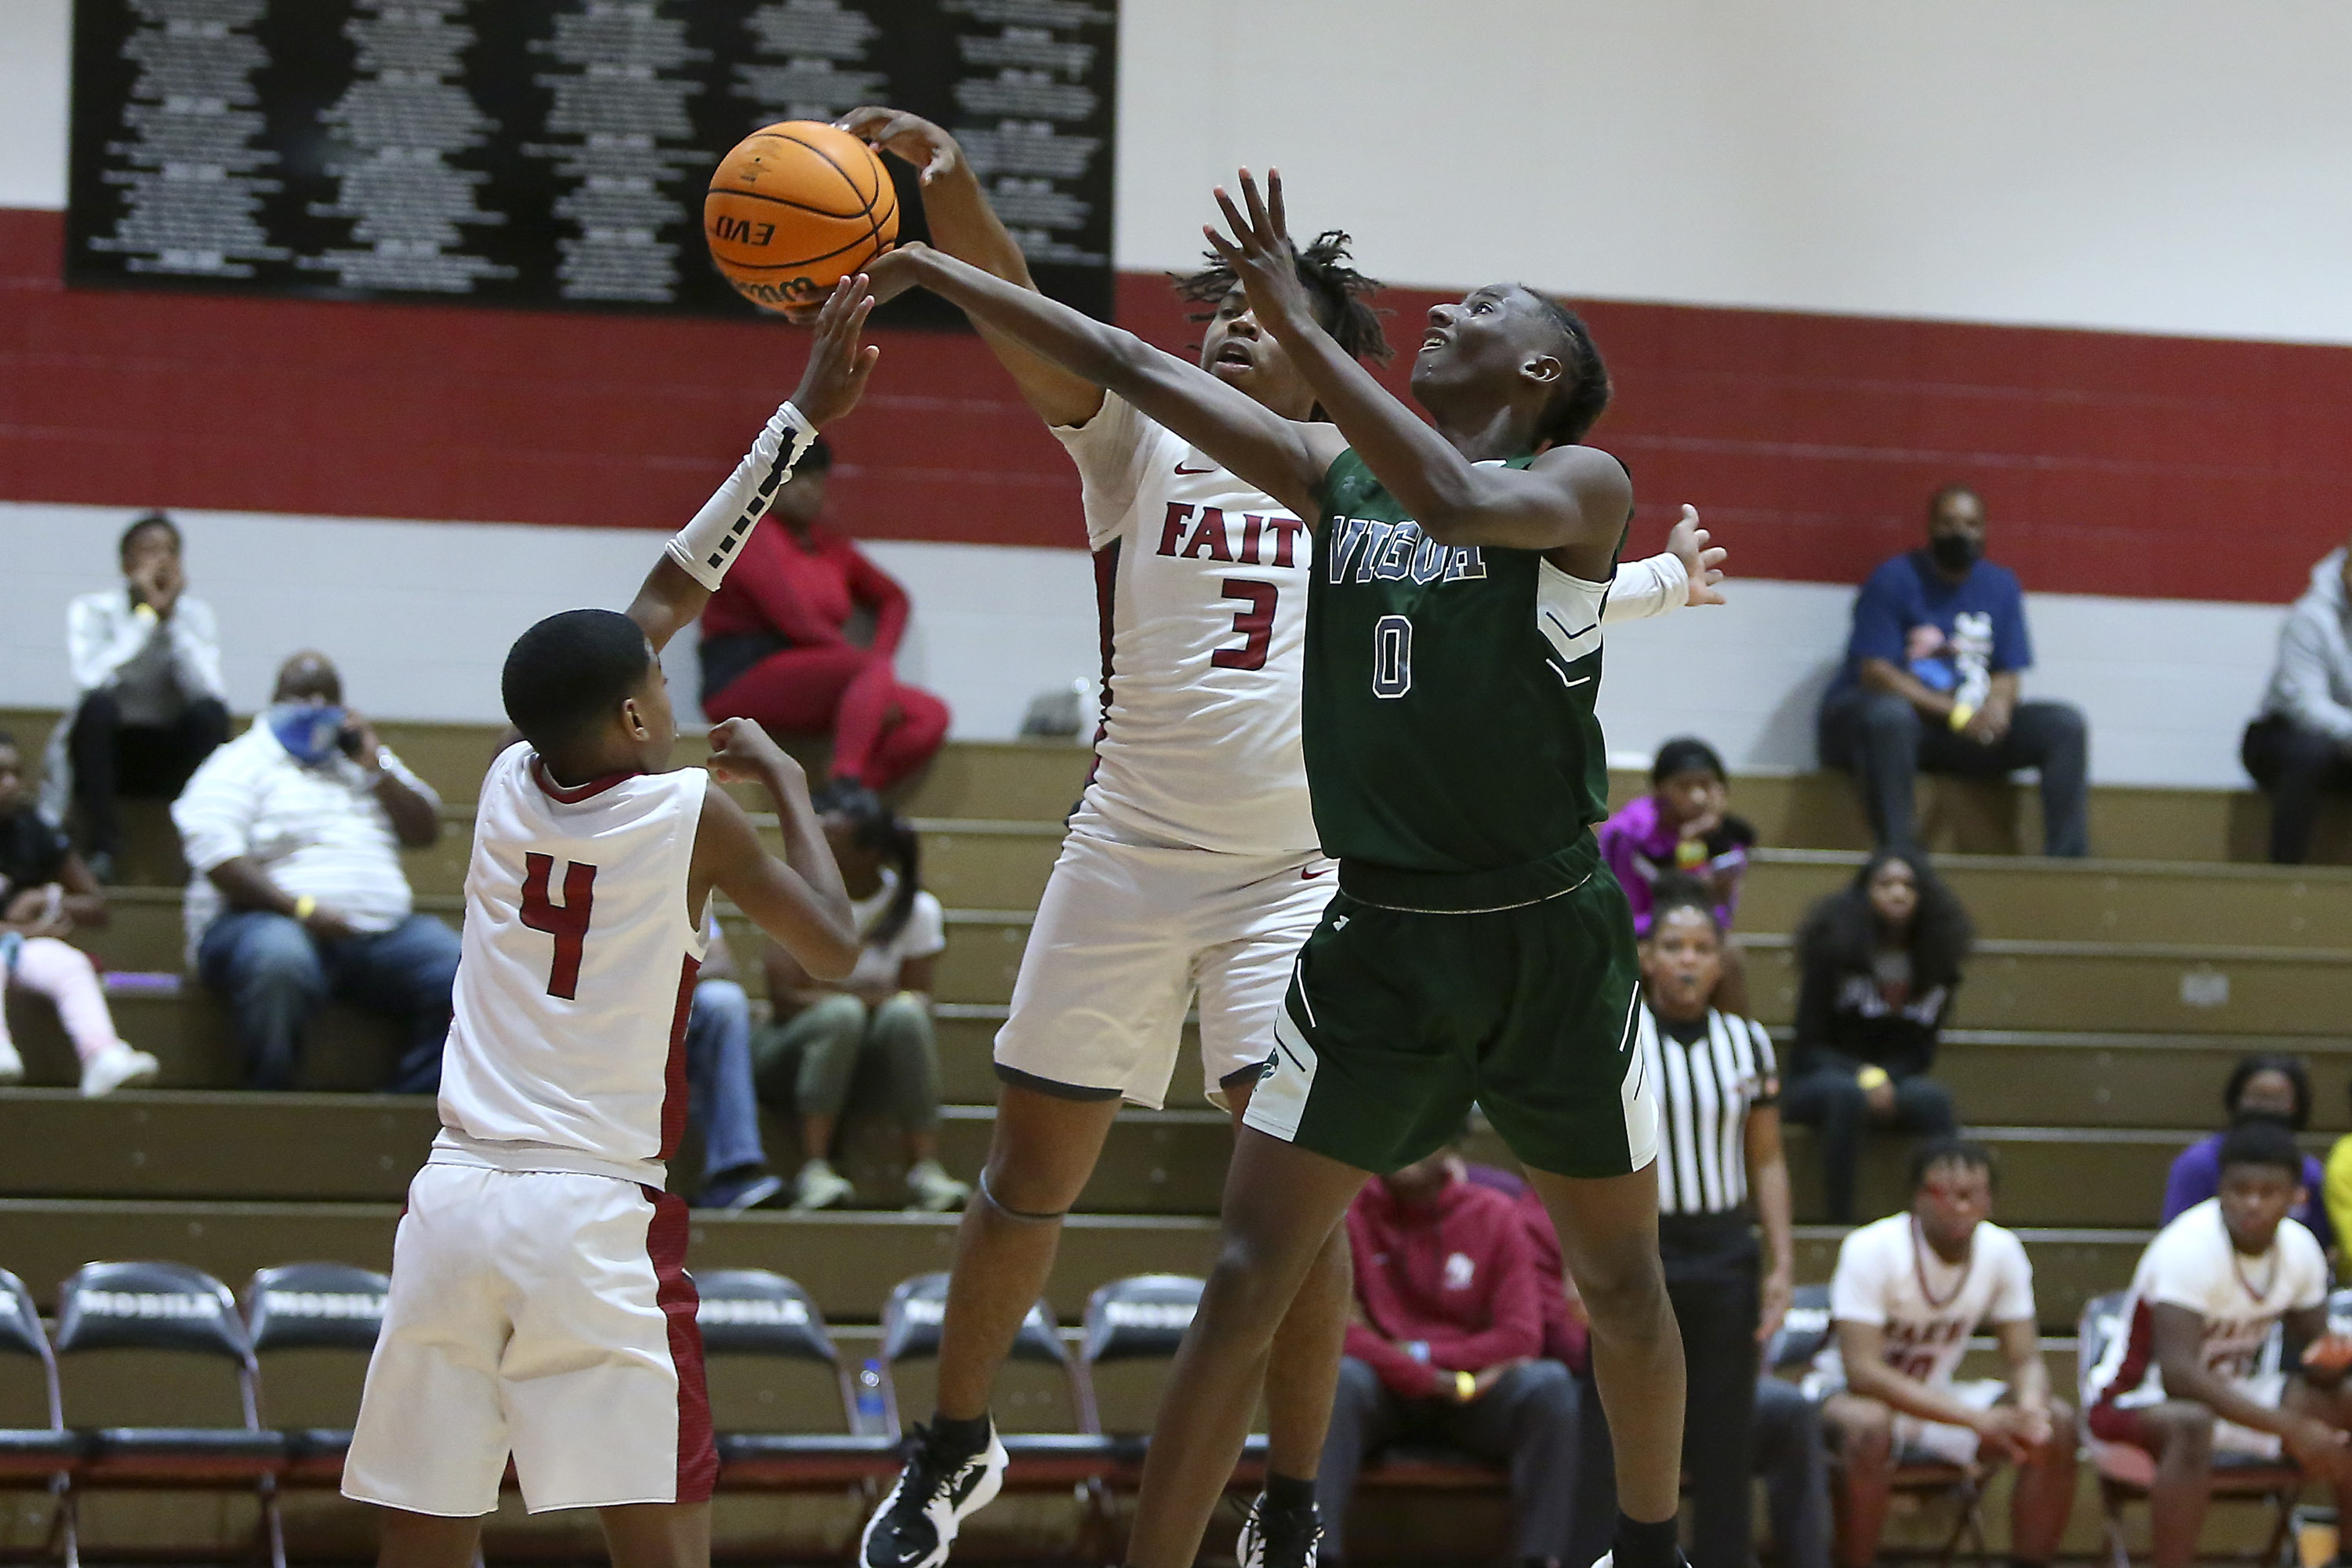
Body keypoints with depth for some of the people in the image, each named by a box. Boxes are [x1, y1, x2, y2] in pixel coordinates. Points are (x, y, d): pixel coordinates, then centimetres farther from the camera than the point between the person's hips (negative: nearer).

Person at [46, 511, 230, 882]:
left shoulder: (195, 615, 0)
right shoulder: (91, 611, -7)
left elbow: (208, 689, -17)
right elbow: (93, 680, -27)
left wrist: (171, 618, -18)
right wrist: (145, 615, -22)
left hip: (168, 758, 2)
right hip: (105, 749, -2)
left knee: (210, 711, -28)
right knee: (97, 705, -34)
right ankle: (101, 847, -30)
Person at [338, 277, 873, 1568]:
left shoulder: (510, 784, 12)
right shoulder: (692, 817, -3)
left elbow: (668, 595, 21)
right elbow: (836, 950, 7)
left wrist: (801, 421, 29)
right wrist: (788, 783, 18)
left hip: (452, 1205, 5)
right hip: (594, 1219, -5)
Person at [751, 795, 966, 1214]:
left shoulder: (918, 909, 1)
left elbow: (918, 998, -2)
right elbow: (784, 997, -12)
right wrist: (865, 995, -23)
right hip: (794, 1050, -2)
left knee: (904, 1015, -31)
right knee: (841, 1013, -34)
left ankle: (925, 1168, -38)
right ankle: (814, 1170, -43)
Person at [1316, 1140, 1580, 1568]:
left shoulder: (1495, 1214, 5)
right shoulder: (1349, 1212, 0)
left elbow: (1521, 1337, -2)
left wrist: (1421, 1354, -11)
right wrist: (1432, 1380, -19)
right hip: (1384, 1392, -1)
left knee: (1550, 1383, -28)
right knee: (1334, 1377, -35)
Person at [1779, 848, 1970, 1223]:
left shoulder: (1934, 960, 4)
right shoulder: (1834, 949, -7)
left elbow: (1919, 1050, 6)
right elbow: (1809, 1044, -5)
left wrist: (1886, 1080, -15)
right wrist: (1863, 1077, -20)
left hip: (1897, 1082, 3)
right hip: (1817, 1080, -3)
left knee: (1934, 1097, -31)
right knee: (1847, 1094, -39)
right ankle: (1839, 1225, -38)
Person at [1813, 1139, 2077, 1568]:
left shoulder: (2002, 1251, -8)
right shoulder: (1871, 1249, -24)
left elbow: (2025, 1359, -3)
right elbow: (1862, 1371, -31)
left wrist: (2030, 1406, -30)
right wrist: (1976, 1419, -39)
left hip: (1937, 1396, 5)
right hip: (1848, 1393, -5)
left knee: (2057, 1427, -15)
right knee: (1870, 1426, -40)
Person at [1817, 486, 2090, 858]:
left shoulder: (2000, 586, 10)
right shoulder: (1895, 580, -8)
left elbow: (2007, 674, 8)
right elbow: (1875, 673, -17)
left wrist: (1997, 706, -19)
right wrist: (1957, 714, -25)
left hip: (1967, 727, 6)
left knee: (2065, 725, -12)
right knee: (1890, 713, -42)